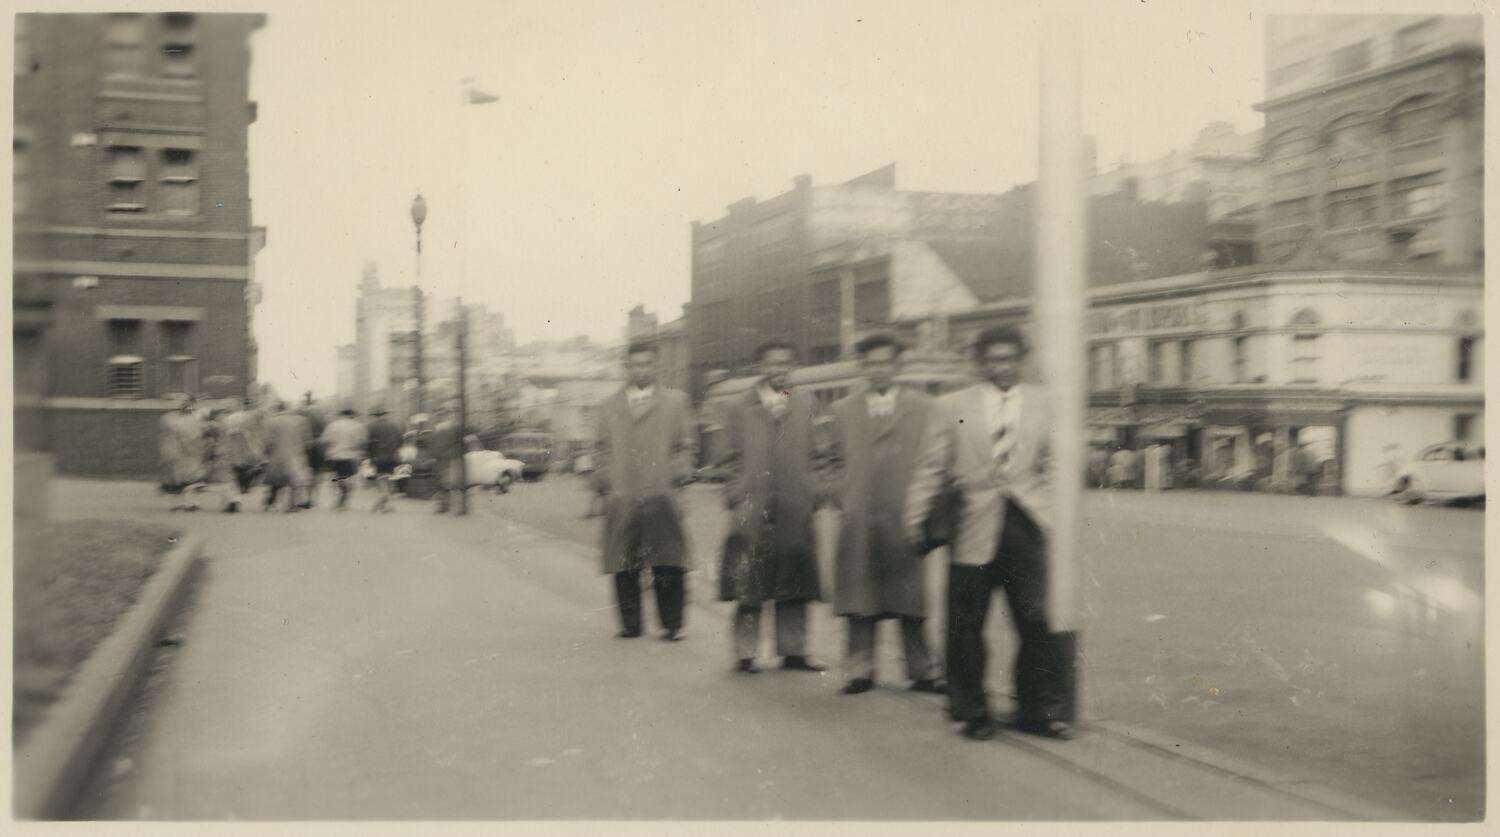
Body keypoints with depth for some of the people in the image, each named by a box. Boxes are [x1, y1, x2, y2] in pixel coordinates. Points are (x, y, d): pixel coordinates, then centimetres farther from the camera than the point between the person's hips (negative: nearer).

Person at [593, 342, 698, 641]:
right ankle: (630, 624, 12)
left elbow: (687, 445, 11)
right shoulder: (609, 406, 15)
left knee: (667, 567, -3)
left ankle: (672, 624, 6)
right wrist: (604, 482, 3)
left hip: (662, 499, -2)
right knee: (624, 568, 2)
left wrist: (677, 475, -4)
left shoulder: (675, 402, 10)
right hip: (621, 501, 2)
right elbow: (601, 448, 16)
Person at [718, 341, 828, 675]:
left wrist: (813, 493, 3)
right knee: (749, 589, 2)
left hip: (794, 512, 2)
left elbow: (810, 456, 11)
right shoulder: (741, 409, 3)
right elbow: (731, 460, 5)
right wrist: (737, 499, -4)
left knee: (794, 587, 7)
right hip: (753, 513, -2)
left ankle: (793, 652, 17)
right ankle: (745, 654, 11)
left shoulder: (804, 406, 9)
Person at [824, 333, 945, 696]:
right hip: (859, 519, 2)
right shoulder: (843, 410, 11)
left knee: (910, 599, 2)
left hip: (904, 519, -2)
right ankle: (861, 670, 11)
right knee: (859, 600, 3)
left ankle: (922, 672, 10)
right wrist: (844, 492, 5)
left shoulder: (923, 408, 5)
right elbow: (835, 458, 18)